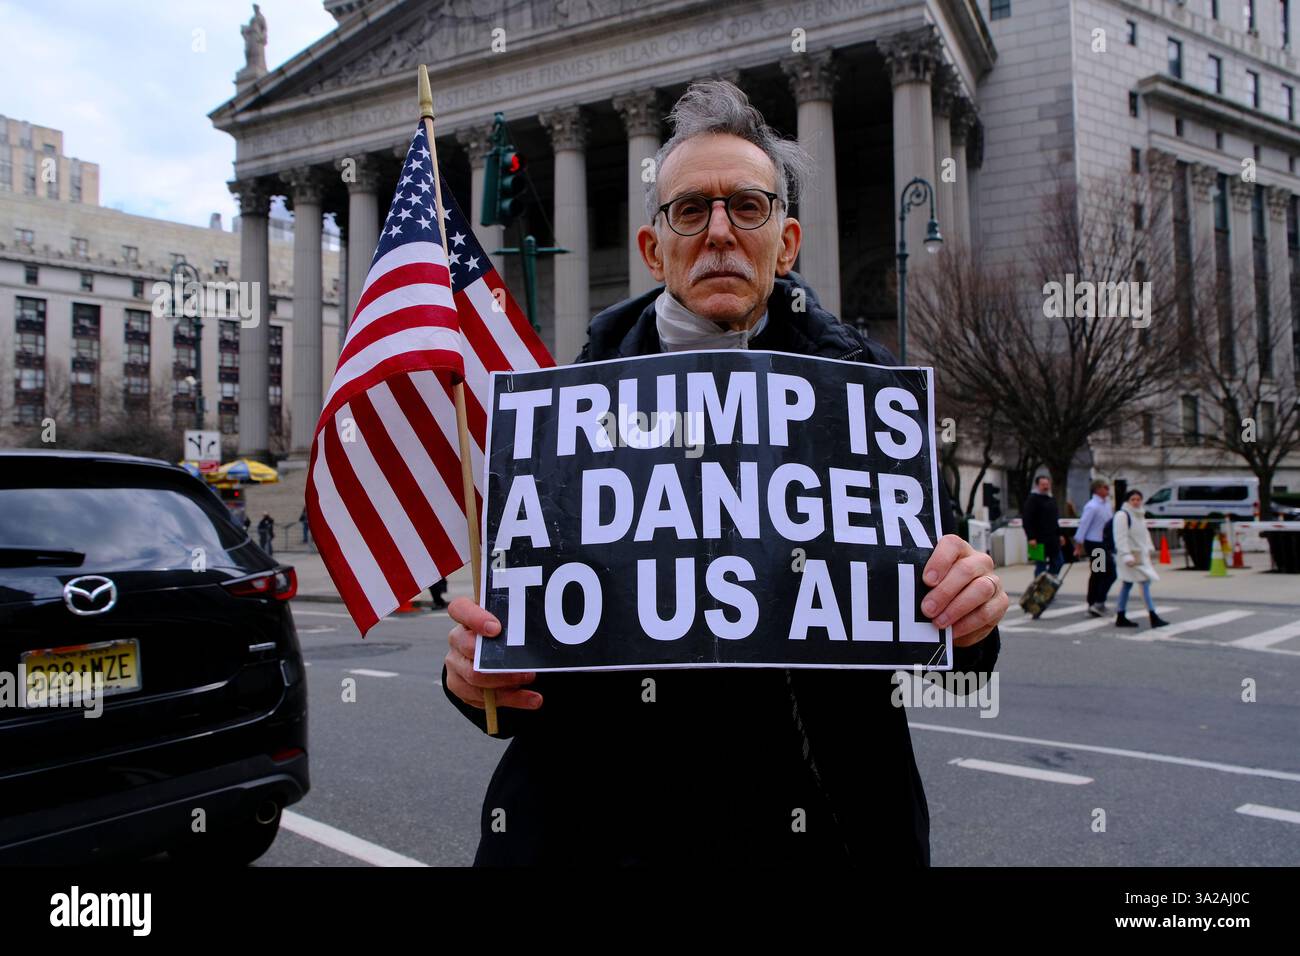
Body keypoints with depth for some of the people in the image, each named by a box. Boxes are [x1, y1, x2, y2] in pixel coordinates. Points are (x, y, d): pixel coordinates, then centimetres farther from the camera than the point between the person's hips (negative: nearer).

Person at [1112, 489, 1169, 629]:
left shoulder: (1140, 515, 16)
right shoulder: (1122, 515, -14)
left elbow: (1145, 533, 24)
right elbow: (1121, 538, -20)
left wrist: (1149, 548, 13)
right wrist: (1127, 556, -26)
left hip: (1140, 554, 10)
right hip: (1130, 555, -10)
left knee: (1127, 584, 12)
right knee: (1145, 583, -13)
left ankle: (1121, 618, 17)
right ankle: (1153, 617, -12)